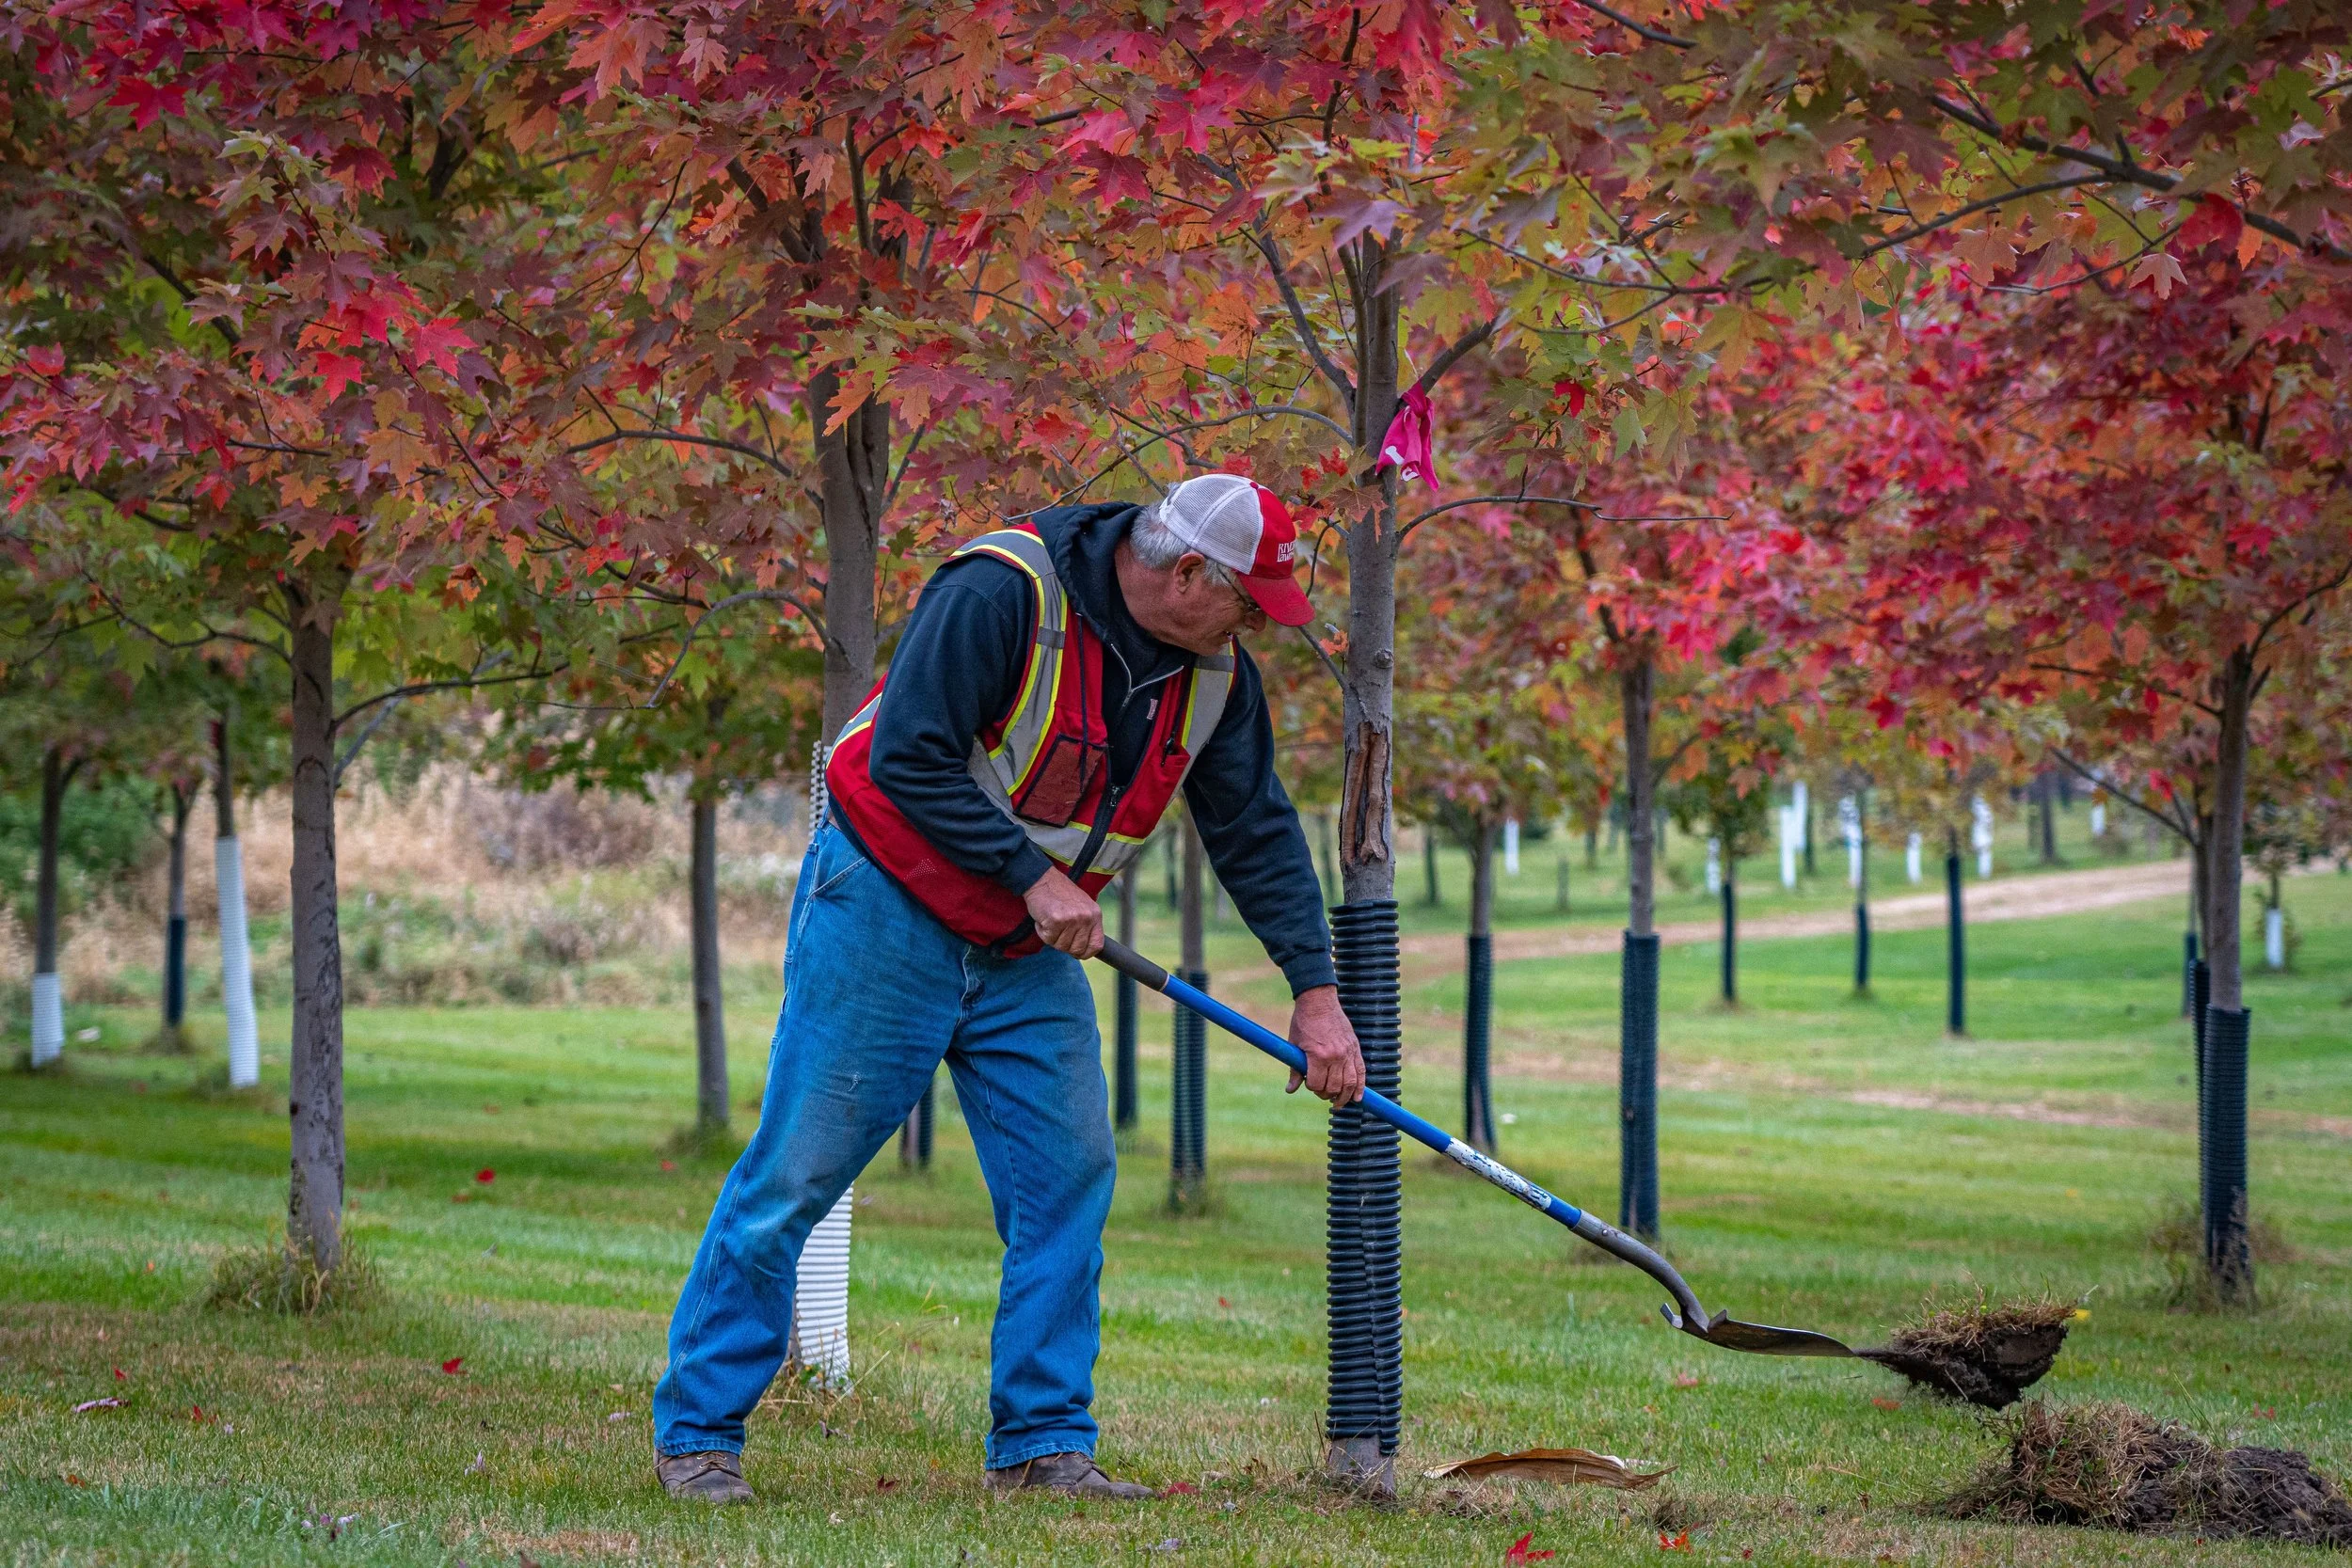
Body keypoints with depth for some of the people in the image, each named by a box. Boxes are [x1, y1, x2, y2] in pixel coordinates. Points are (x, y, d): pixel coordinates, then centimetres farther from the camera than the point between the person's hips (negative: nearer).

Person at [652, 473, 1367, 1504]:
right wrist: (1034, 876, -25)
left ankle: (1043, 1443, 7)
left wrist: (1315, 991, 0)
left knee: (1069, 1177, -1)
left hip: (1028, 955, 7)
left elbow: (1256, 832, 5)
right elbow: (907, 758, -26)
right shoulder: (1002, 595, -24)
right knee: (796, 1174, -5)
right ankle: (696, 1432, 4)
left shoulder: (1214, 673, -1)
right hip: (887, 908, -7)